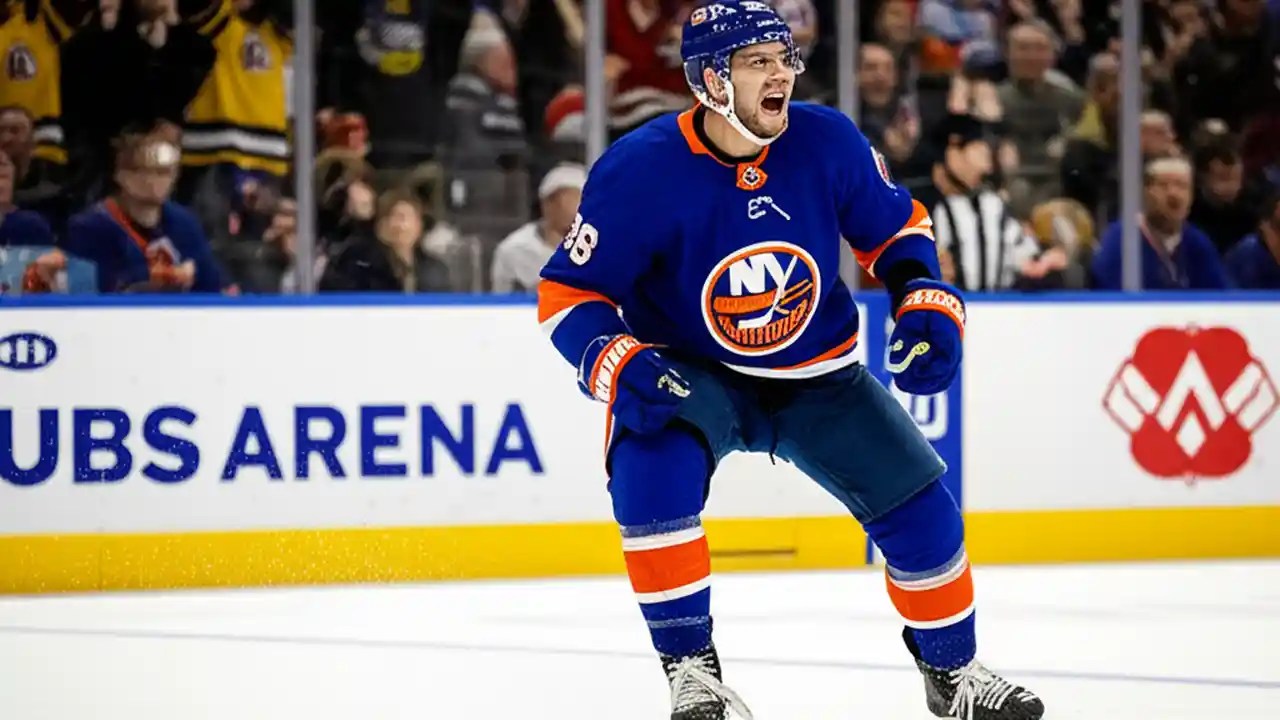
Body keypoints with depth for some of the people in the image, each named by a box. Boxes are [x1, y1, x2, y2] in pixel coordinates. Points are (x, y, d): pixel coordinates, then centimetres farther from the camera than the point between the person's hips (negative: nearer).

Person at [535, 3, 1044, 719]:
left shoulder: (827, 141, -15)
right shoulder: (640, 170, -23)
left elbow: (899, 229, 4)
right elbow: (569, 292, -15)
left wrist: (928, 308, -11)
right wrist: (619, 366, -31)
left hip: (818, 375, 3)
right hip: (695, 376, -3)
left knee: (917, 501, -5)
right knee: (651, 474, -33)